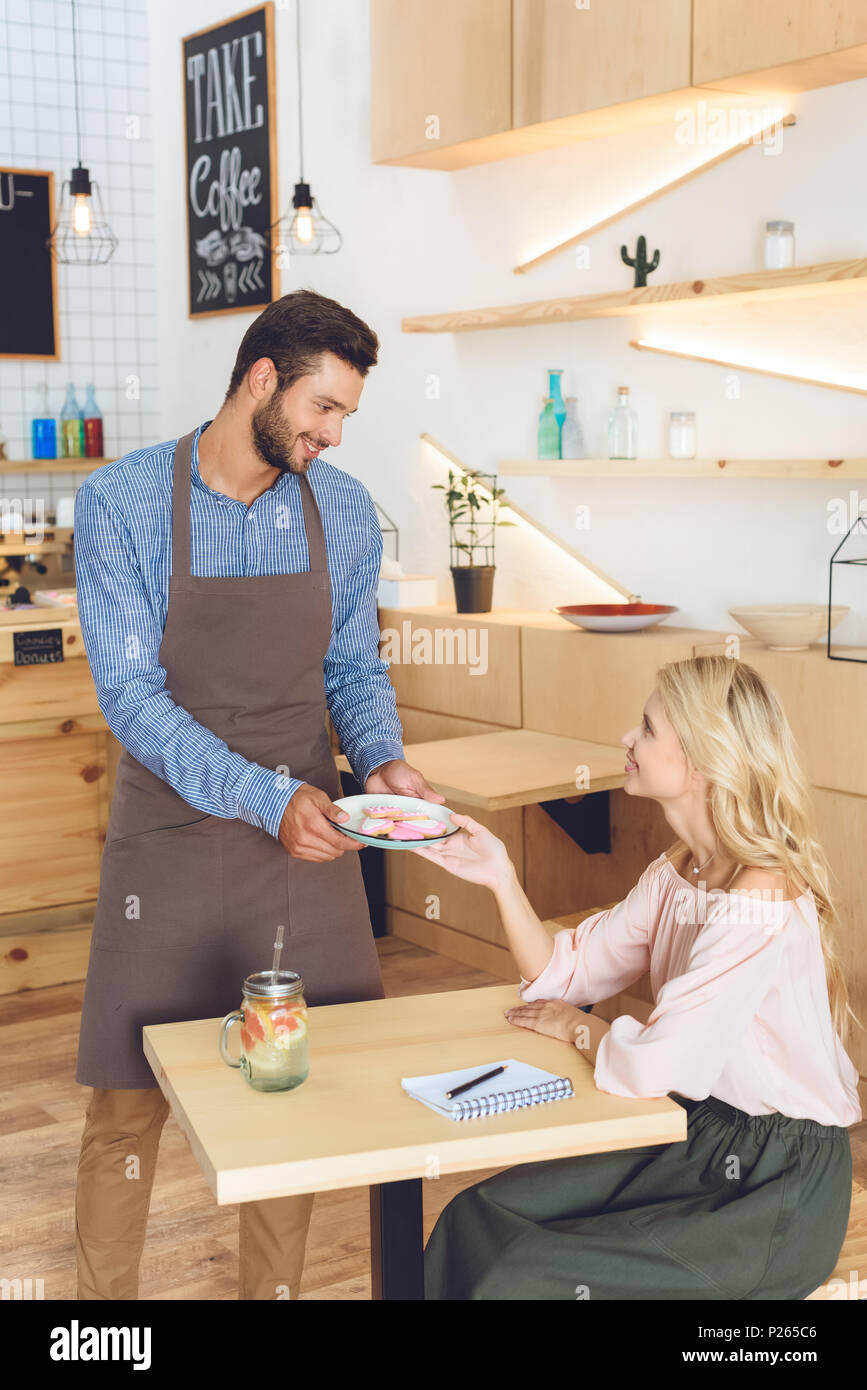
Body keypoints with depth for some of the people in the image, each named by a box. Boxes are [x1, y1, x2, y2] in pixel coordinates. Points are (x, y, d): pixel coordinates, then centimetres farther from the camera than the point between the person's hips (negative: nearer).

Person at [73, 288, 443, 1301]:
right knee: (128, 1102, 5)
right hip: (169, 841, -3)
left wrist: (381, 759, -9)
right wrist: (265, 797, -25)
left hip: (306, 838, 3)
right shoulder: (121, 502, -10)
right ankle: (102, 1294, 26)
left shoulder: (343, 511, 1)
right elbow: (130, 694, -15)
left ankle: (274, 1289, 31)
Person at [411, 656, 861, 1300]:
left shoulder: (760, 906, -26)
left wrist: (576, 1027, -10)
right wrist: (501, 878, -6)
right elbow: (563, 973, 9)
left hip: (779, 1195, -8)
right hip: (702, 1137, 8)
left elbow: (652, 1066, -31)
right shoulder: (681, 871, 4)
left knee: (523, 1280, -16)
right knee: (477, 1218, -2)